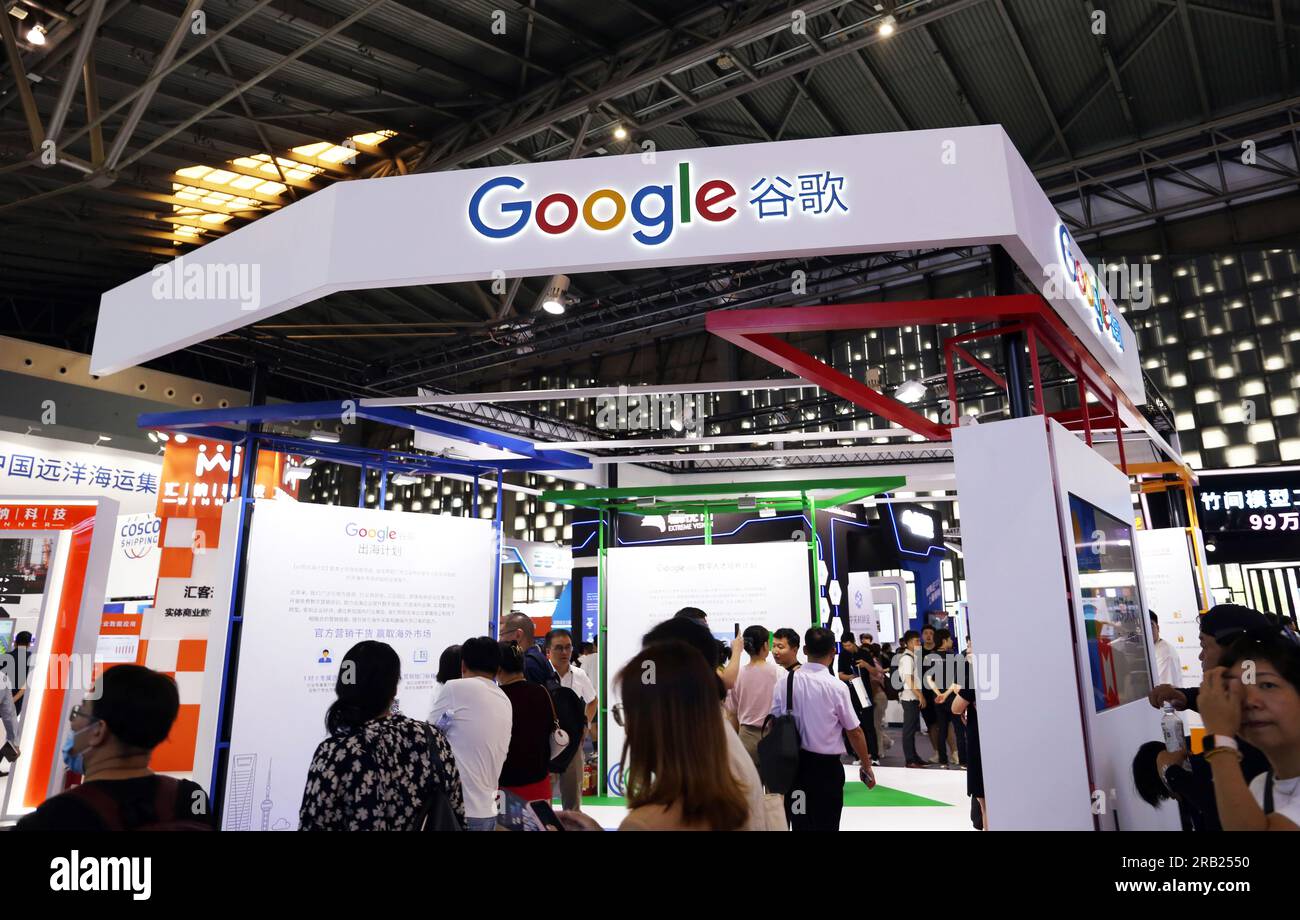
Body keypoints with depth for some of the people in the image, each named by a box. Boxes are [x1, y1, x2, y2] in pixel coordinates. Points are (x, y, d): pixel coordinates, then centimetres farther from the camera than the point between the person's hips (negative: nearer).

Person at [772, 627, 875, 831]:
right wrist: (866, 766, 9)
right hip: (826, 766, -3)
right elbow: (855, 732, -6)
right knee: (825, 825, 7)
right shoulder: (837, 687, -13)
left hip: (792, 763, 3)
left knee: (799, 823, 15)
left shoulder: (784, 682, -5)